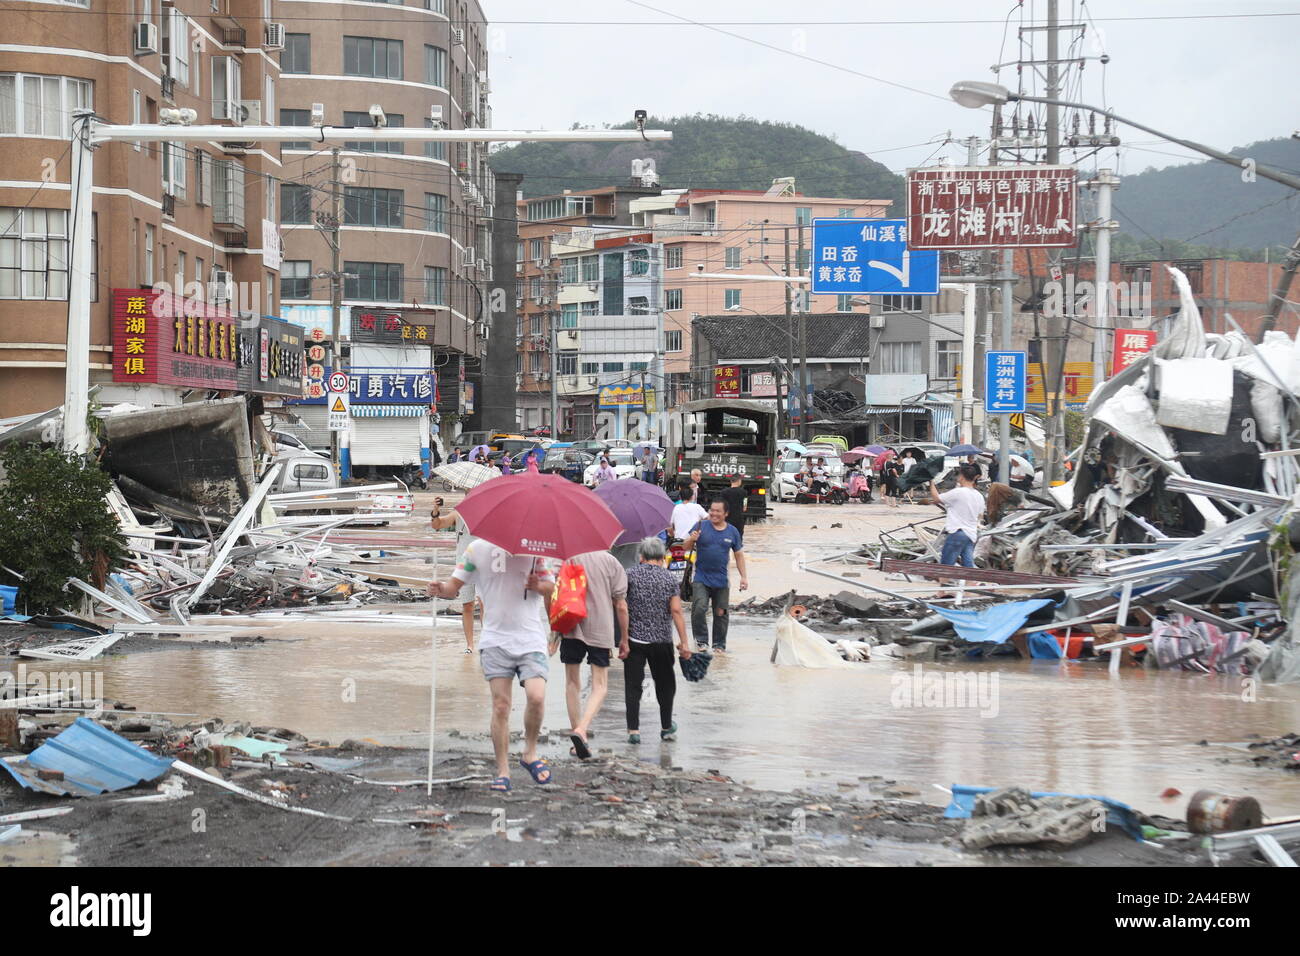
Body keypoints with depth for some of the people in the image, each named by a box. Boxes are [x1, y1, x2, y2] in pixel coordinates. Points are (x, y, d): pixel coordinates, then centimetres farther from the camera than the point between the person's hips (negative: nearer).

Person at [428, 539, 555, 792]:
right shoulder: (479, 549, 4)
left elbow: (550, 586, 12)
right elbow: (456, 584, 5)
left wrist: (539, 586, -11)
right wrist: (443, 590, -18)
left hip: (531, 637, 0)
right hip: (495, 639, 0)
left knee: (536, 696, -18)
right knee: (500, 705, -4)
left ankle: (530, 753, 6)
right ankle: (503, 771, 4)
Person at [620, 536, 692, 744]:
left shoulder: (631, 575, -2)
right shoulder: (670, 578, -1)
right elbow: (676, 611, -5)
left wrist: (623, 639, 2)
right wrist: (684, 643, -3)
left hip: (634, 639, -1)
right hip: (662, 640, 1)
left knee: (633, 685, 3)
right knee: (665, 684, 17)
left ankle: (633, 730, -4)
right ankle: (666, 727, 28)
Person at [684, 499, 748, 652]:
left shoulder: (732, 532, 6)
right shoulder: (701, 527, 0)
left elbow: (739, 555, 13)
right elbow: (686, 547, 1)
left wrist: (744, 576, 7)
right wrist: (692, 539, -21)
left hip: (721, 581, 2)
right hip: (701, 579, -2)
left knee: (720, 613, 6)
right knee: (699, 609, -16)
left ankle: (719, 645, 19)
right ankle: (701, 641, -1)